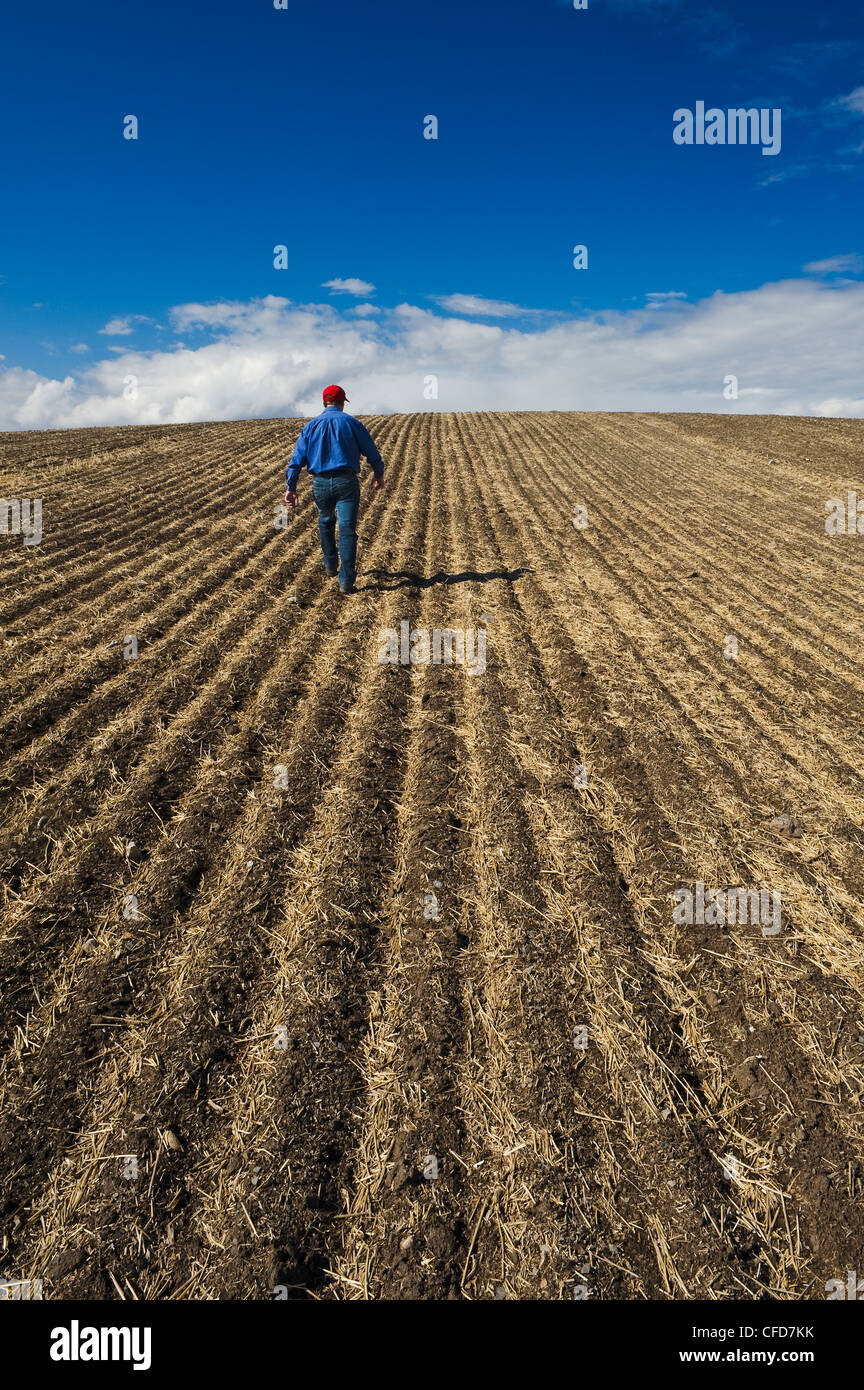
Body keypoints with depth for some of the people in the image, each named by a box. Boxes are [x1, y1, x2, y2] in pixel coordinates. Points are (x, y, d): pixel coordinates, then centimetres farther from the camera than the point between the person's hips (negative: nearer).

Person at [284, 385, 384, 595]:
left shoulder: (311, 426, 9)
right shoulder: (351, 423, 3)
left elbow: (297, 459, 3)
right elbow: (372, 452, 8)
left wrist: (291, 488, 2)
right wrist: (379, 475, 23)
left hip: (320, 483, 3)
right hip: (346, 483, -2)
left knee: (326, 522, 27)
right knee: (347, 530, -3)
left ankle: (331, 565, 38)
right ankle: (346, 582, -9)